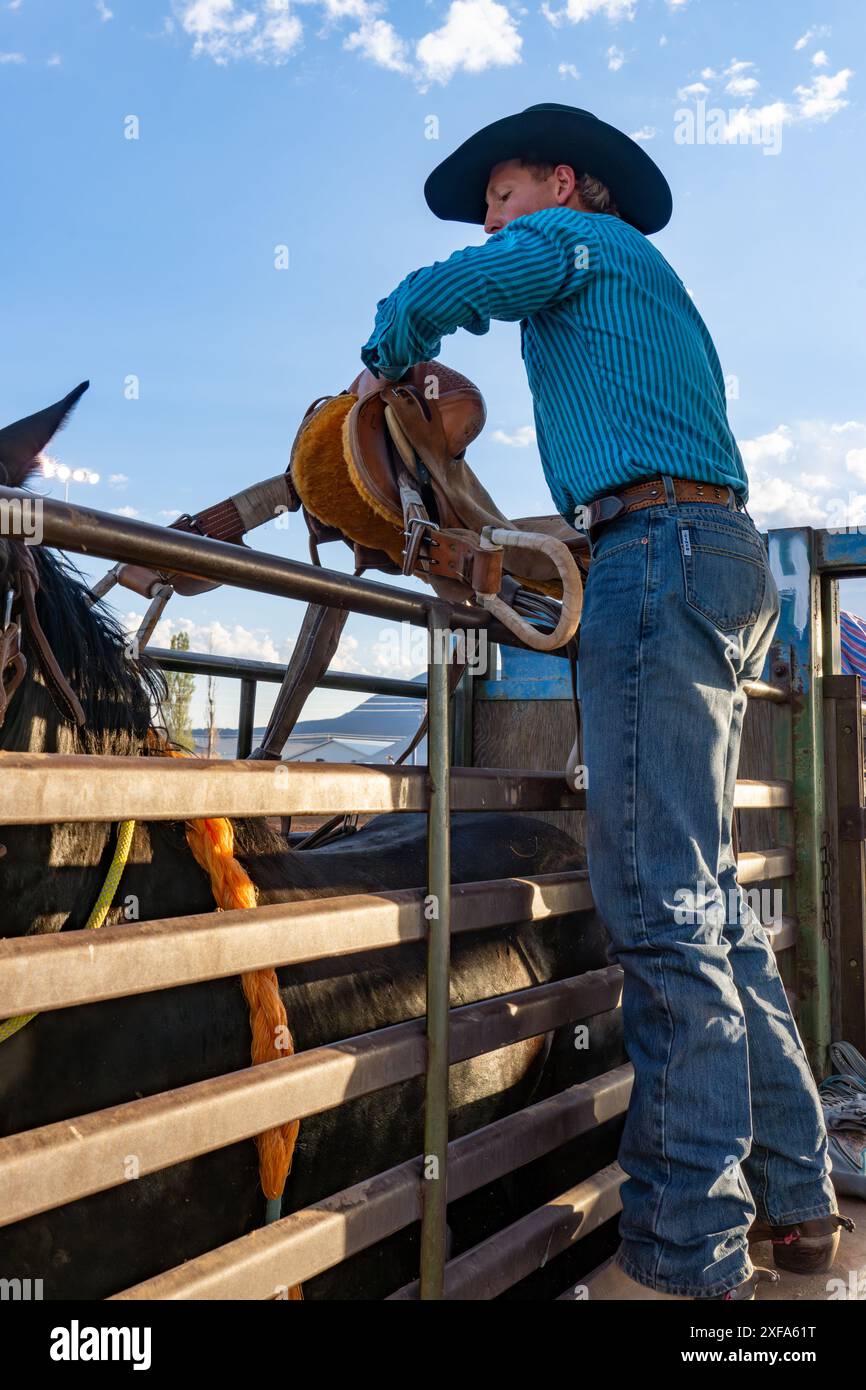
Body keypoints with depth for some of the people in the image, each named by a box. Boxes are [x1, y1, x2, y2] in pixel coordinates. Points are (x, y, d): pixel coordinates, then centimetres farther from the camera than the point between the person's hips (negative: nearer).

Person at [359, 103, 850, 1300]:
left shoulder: (579, 238, 9)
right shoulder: (646, 291, 35)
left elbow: (433, 297, -9)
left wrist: (392, 353, 12)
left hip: (662, 548, -9)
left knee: (665, 904, -14)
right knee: (707, 898, 8)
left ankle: (687, 1255, -11)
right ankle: (791, 1199, 15)